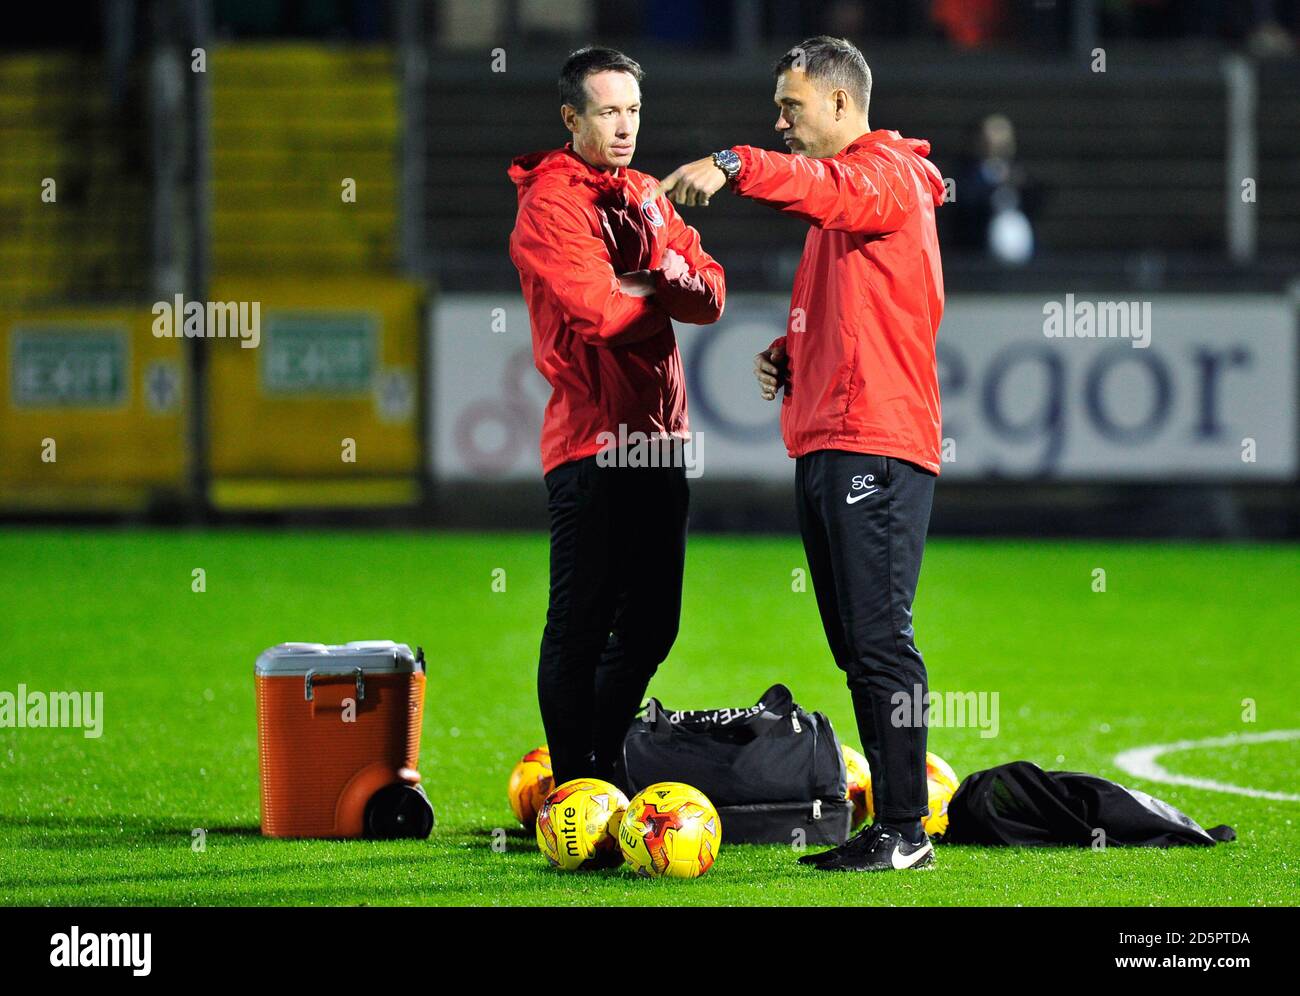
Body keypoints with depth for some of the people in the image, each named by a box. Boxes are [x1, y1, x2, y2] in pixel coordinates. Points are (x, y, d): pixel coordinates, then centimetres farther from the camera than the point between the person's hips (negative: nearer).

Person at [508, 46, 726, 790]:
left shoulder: (648, 198, 18)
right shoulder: (549, 203, -7)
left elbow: (711, 295, 8)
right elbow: (597, 310, -20)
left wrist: (649, 284, -12)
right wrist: (660, 288, -1)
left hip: (659, 435, 8)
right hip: (592, 438, -8)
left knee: (650, 624, 13)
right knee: (582, 624, -5)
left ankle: (608, 770, 25)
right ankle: (574, 789, -1)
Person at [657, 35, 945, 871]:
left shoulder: (888, 175, -6)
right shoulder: (837, 204, 25)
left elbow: (831, 189, -29)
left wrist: (733, 167, -44)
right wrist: (788, 356, 13)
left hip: (876, 445, -10)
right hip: (823, 443, 10)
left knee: (879, 639, -12)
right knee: (857, 646, 8)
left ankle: (907, 828, -11)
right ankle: (890, 827, 11)